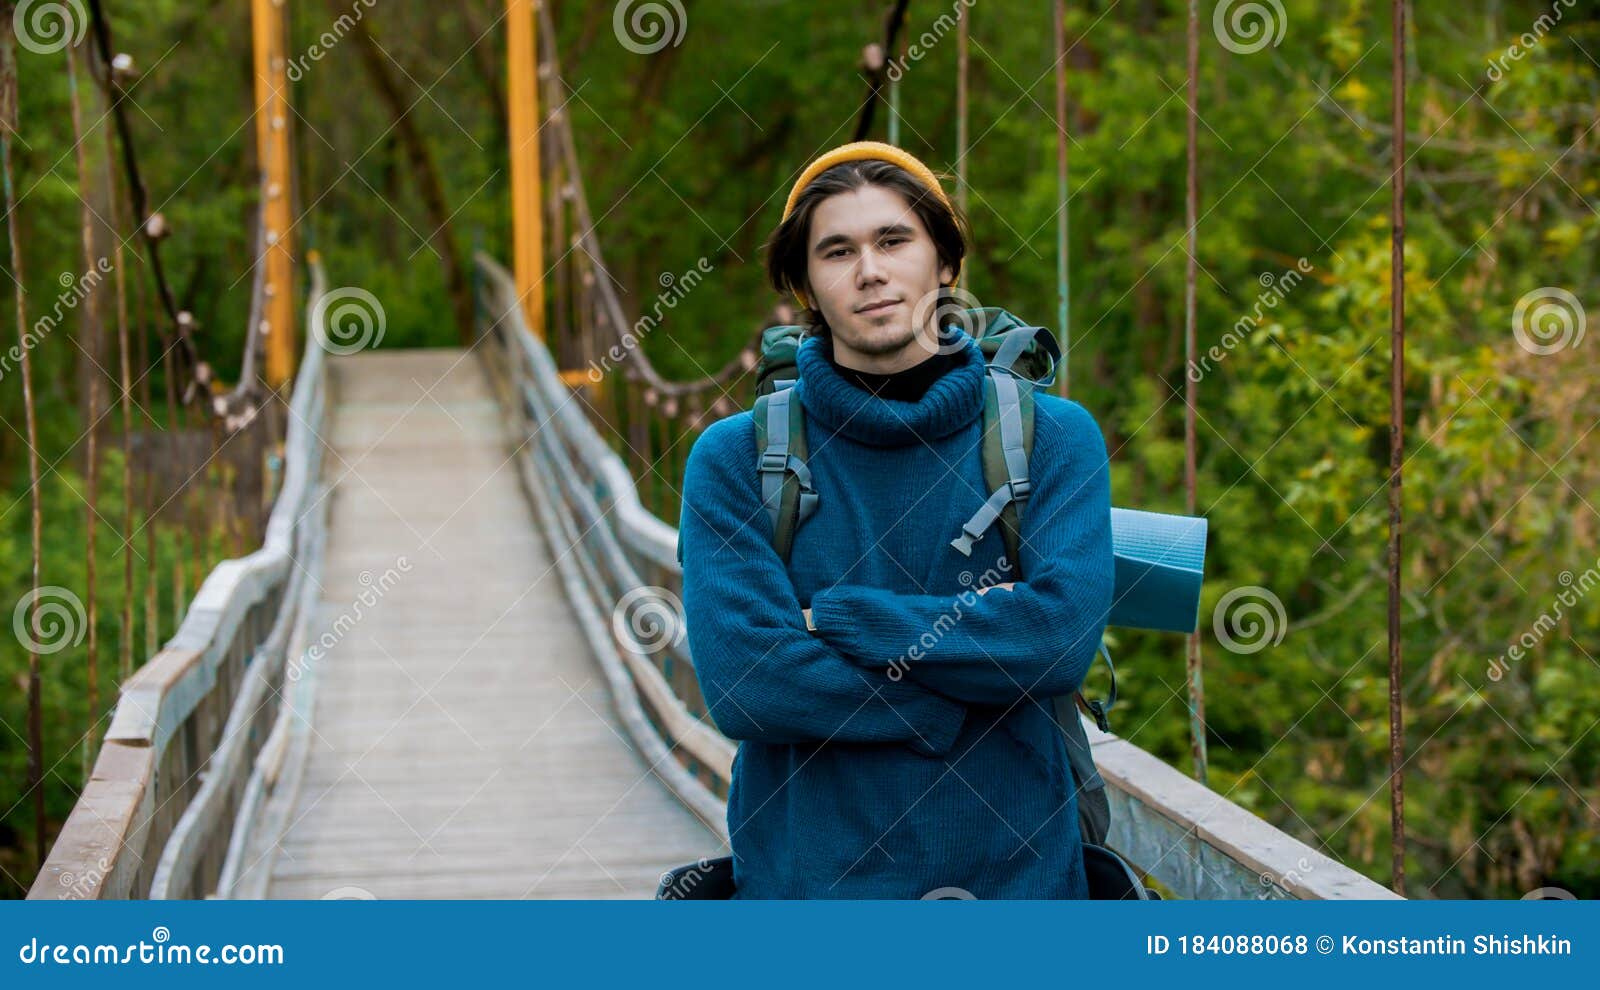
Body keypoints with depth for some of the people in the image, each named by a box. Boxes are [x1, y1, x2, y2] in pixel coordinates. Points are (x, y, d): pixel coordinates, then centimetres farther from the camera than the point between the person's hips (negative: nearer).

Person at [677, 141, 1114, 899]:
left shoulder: (1053, 438, 0)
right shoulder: (733, 459, -2)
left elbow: (1062, 636, -14)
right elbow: (742, 683, -14)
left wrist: (835, 616, -14)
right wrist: (979, 666, -14)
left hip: (1015, 869, 1)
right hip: (805, 876, -1)